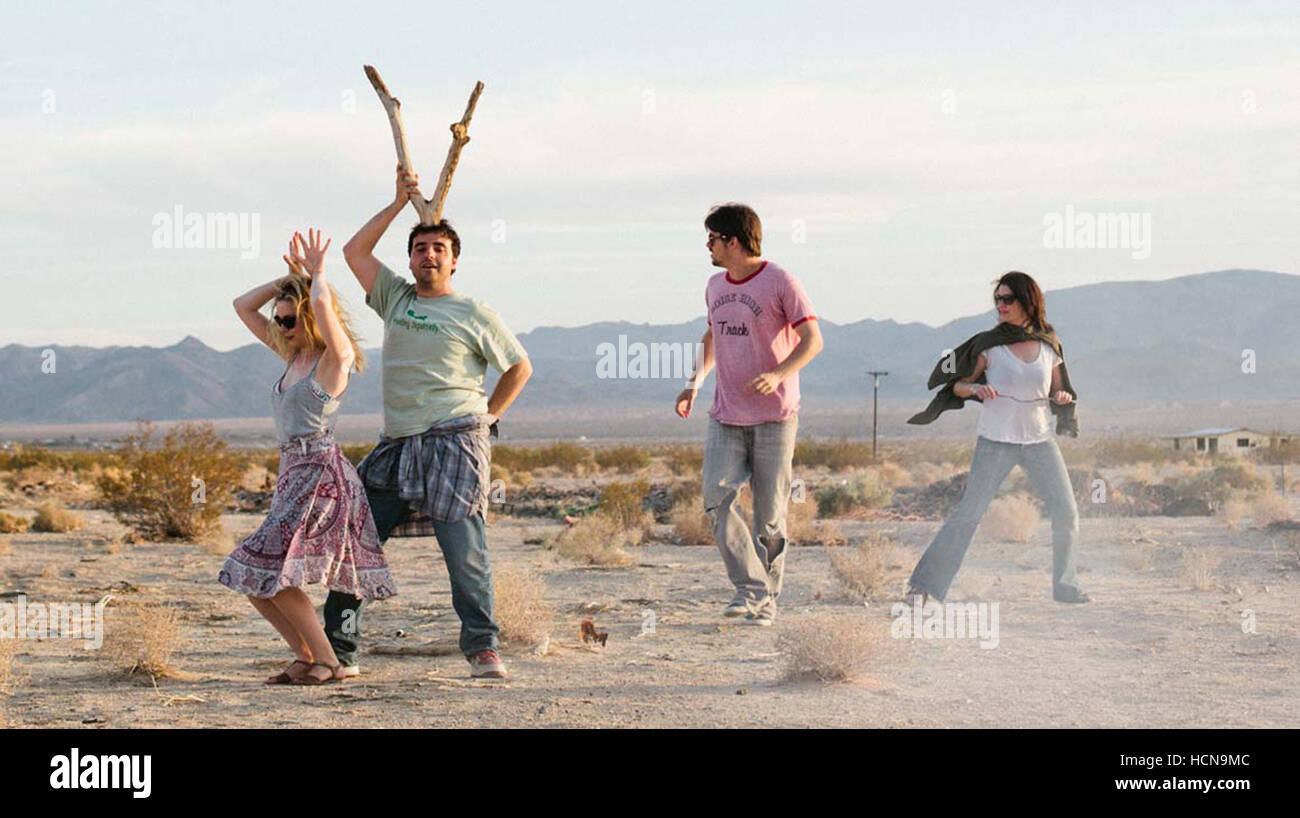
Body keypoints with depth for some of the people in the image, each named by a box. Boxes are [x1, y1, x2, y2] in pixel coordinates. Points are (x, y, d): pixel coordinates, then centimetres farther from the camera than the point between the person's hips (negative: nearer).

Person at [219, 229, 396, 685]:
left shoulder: (334, 358, -7)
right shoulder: (293, 355, 17)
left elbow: (321, 301, -26)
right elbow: (243, 306, 20)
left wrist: (315, 273, -7)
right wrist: (290, 275, 12)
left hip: (321, 473, -9)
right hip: (293, 473, 9)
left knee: (272, 570, -16)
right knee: (254, 582, 3)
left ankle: (326, 661, -7)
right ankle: (307, 658, 12)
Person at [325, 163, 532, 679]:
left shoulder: (473, 314, 4)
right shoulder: (396, 298, 17)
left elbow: (519, 367, 11)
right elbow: (355, 251, 13)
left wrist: (488, 416, 5)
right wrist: (399, 203, 11)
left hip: (453, 442, -5)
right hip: (397, 444, 5)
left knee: (464, 548, -11)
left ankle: (482, 647, -1)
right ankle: (339, 649, 5)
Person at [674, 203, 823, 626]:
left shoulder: (780, 282, -9)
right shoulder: (715, 285, 11)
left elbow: (812, 340, -11)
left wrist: (779, 374, -26)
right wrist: (695, 381, 17)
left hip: (774, 416, -5)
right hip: (726, 416, 5)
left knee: (770, 513, 0)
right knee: (715, 497, -13)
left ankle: (767, 598, 14)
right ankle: (749, 587, -10)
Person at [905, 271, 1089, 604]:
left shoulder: (1048, 346, 4)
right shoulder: (988, 345, -2)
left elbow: (1057, 392, 16)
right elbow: (957, 386, 1)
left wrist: (1062, 397, -7)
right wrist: (976, 389, -20)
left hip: (1040, 441, 3)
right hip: (995, 441, -3)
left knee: (1067, 514, -1)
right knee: (969, 512, -11)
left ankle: (1065, 586, 16)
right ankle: (924, 583, -7)